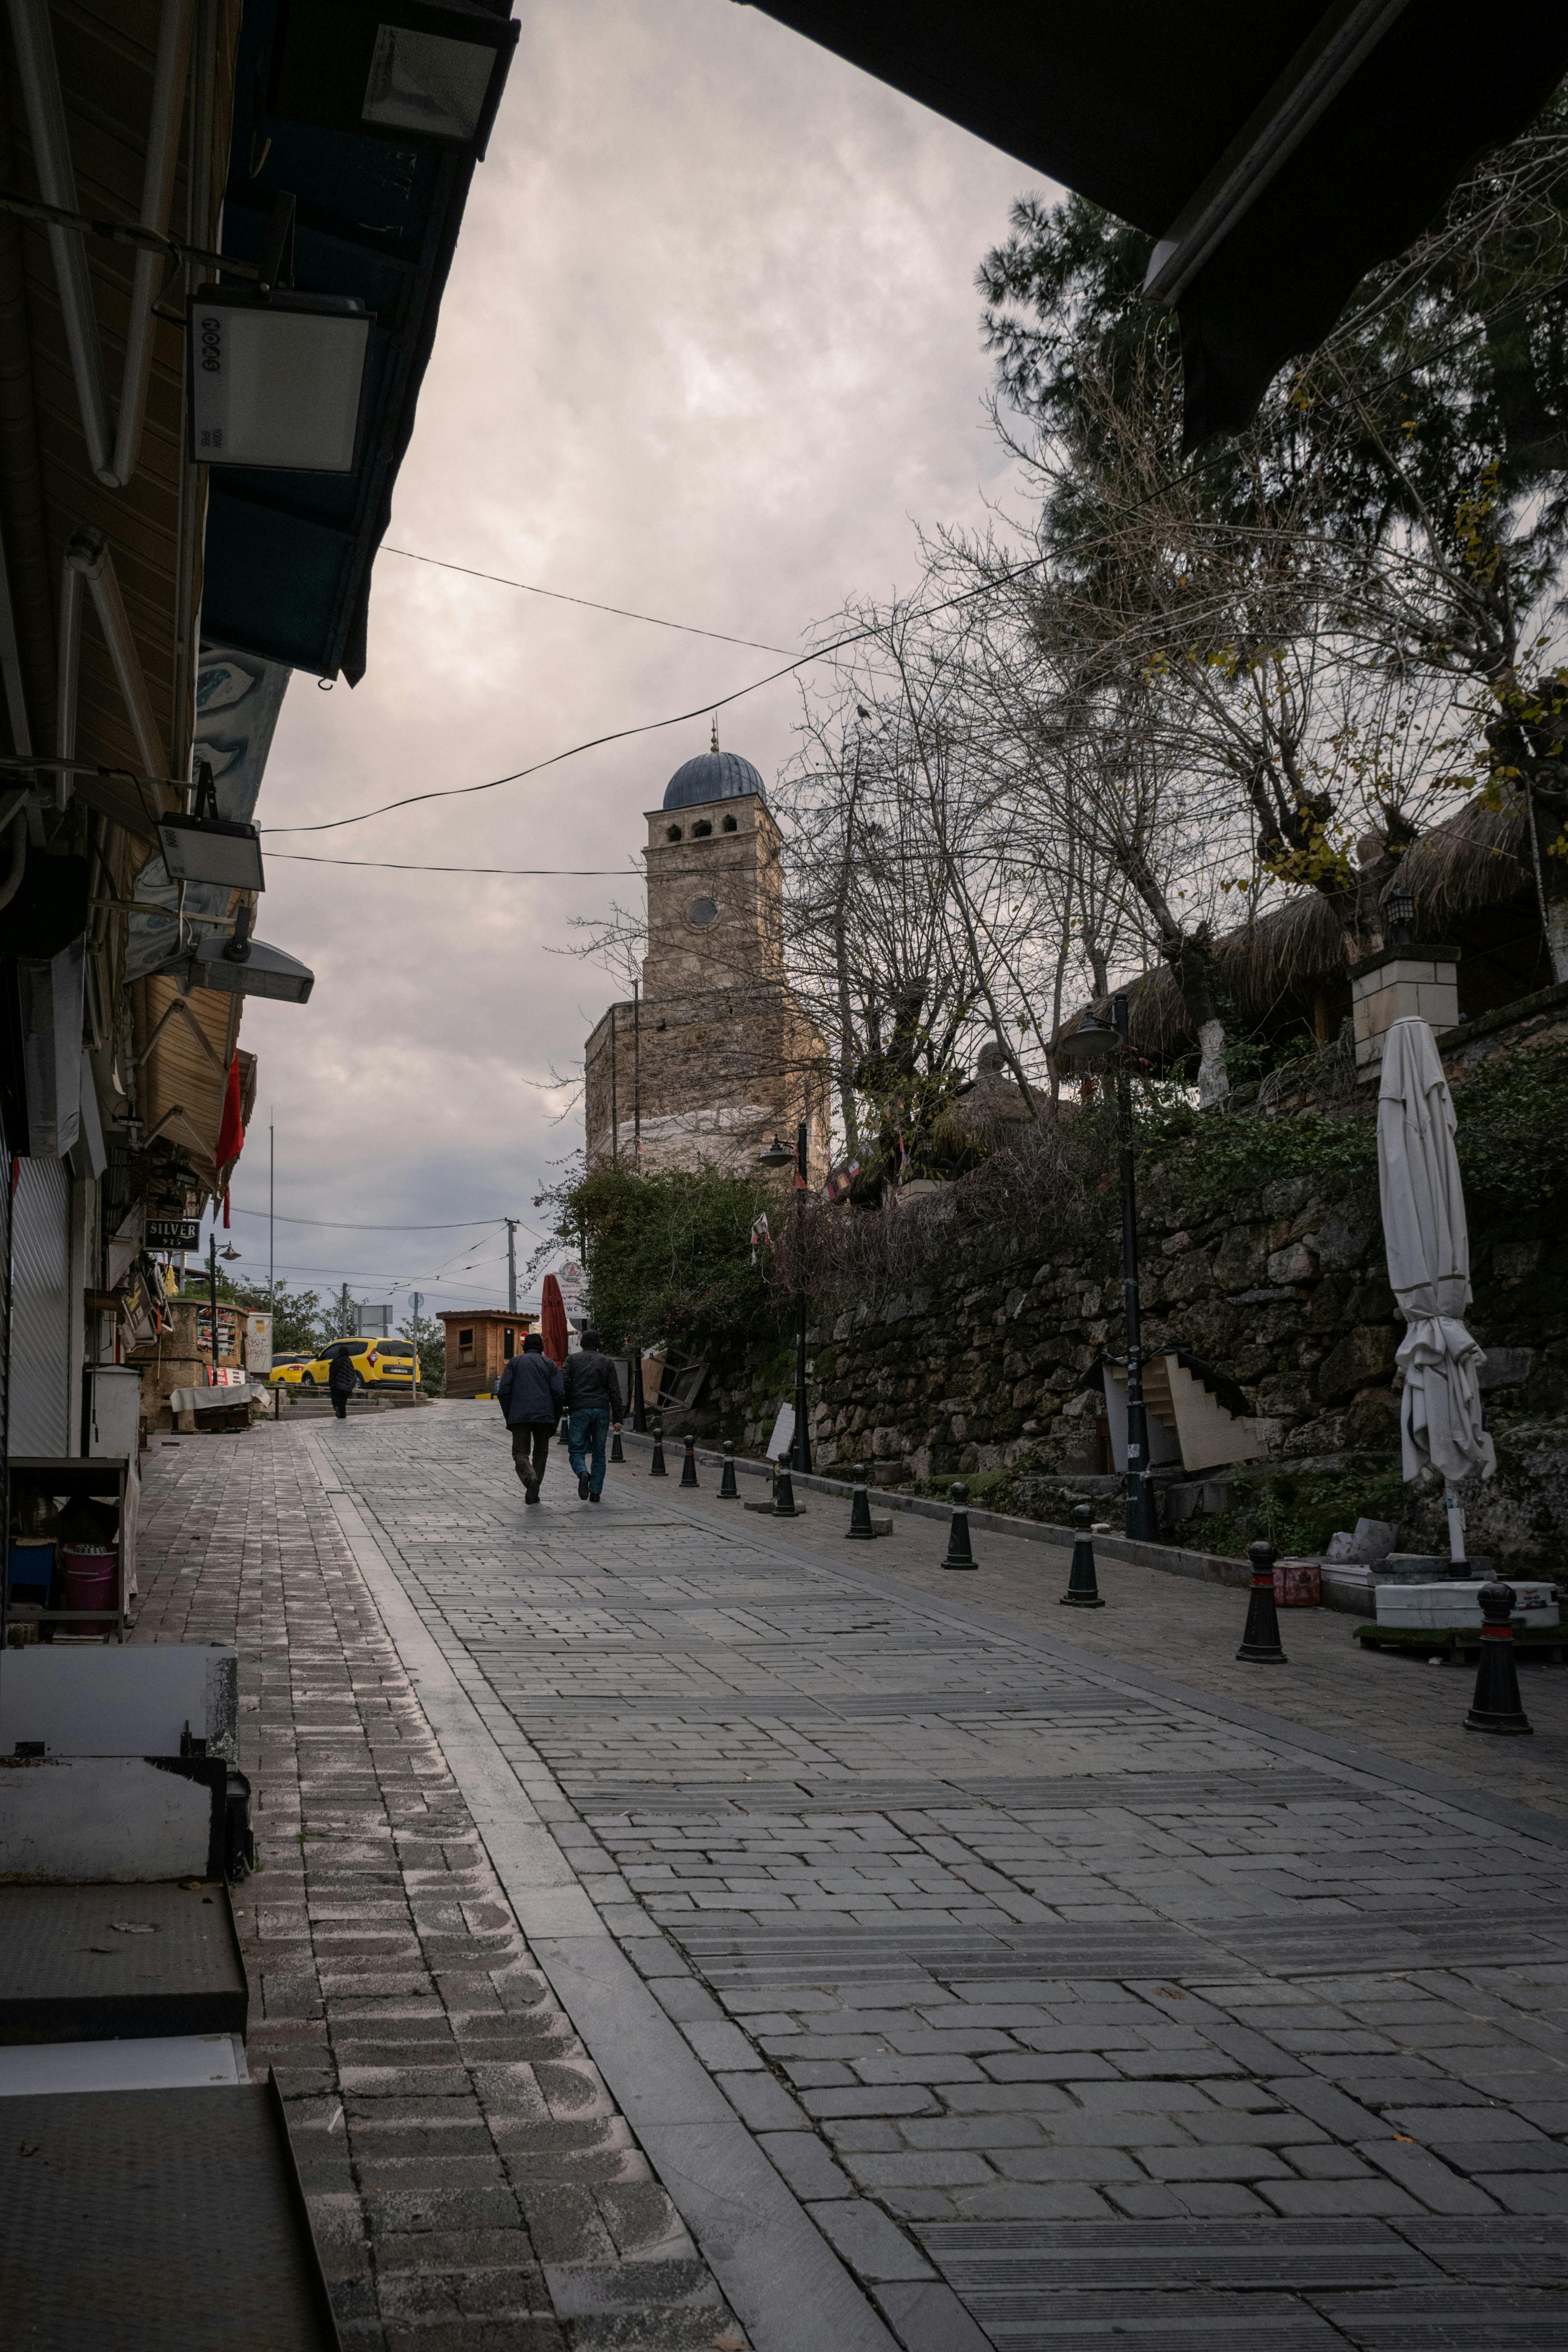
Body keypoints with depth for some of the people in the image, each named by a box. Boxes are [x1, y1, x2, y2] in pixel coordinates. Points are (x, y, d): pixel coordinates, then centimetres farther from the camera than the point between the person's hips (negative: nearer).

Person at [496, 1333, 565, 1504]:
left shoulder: (515, 1362, 9)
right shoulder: (550, 1365, 10)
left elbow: (503, 1392, -1)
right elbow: (559, 1393, -2)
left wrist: (509, 1417, 8)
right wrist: (555, 1419, 7)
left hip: (520, 1417, -1)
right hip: (544, 1416, 1)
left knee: (521, 1453, 2)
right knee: (540, 1453, 14)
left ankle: (530, 1478, -27)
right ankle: (533, 1493, 10)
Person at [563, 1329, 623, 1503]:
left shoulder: (572, 1359, 6)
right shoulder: (607, 1362, 9)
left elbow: (564, 1384, -6)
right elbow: (615, 1391, 4)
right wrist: (617, 1418, 4)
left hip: (579, 1411, -1)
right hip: (601, 1411, 1)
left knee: (578, 1451, 3)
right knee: (599, 1453, 10)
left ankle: (584, 1474, -28)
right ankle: (595, 1492, 5)